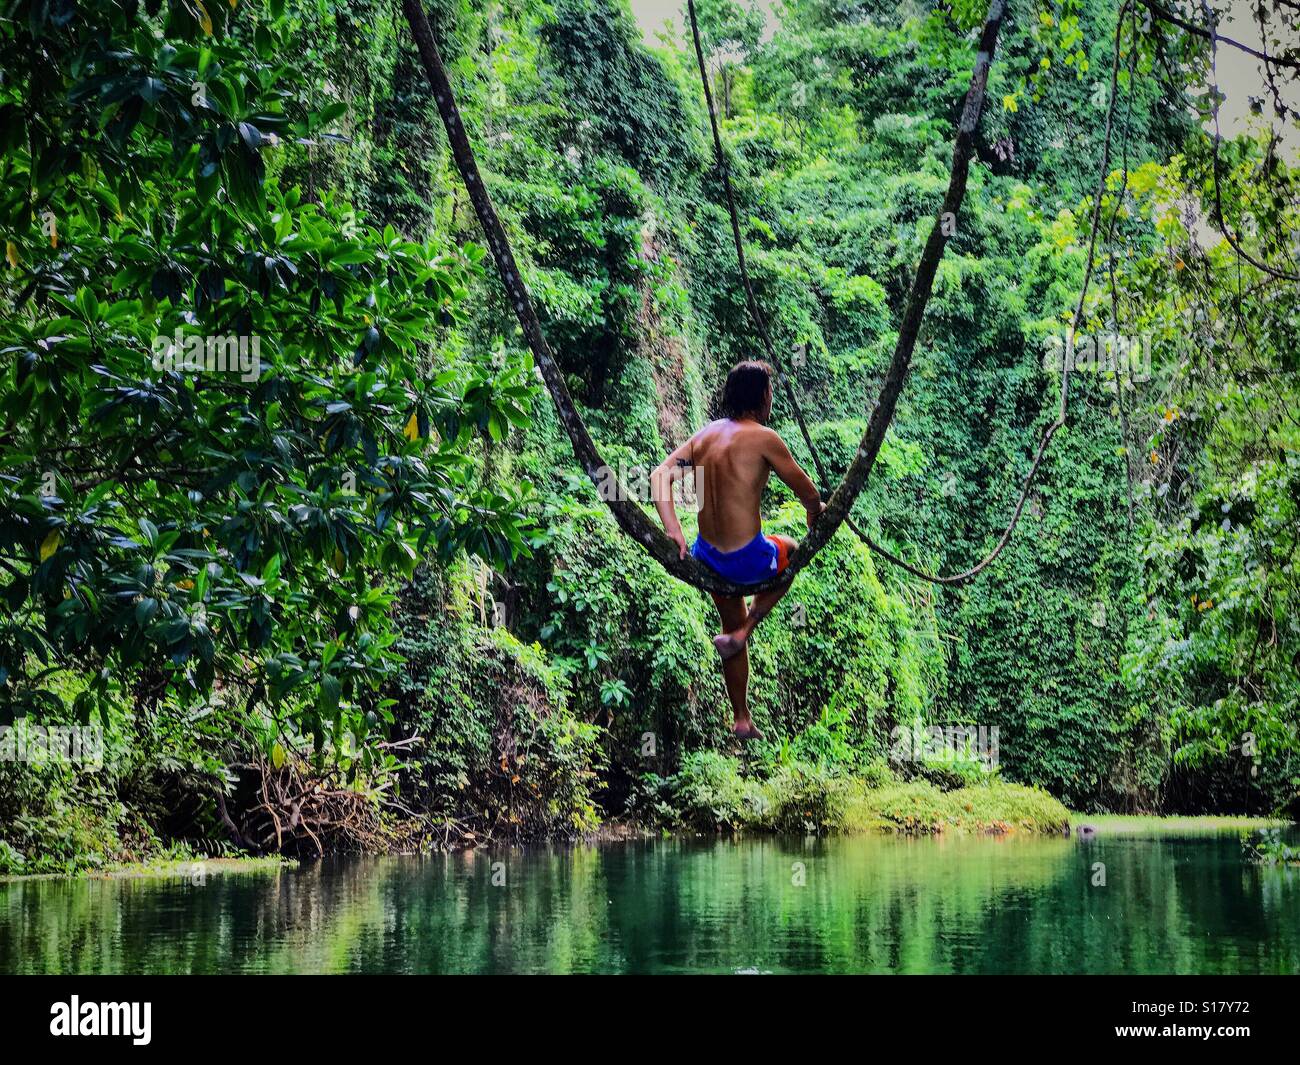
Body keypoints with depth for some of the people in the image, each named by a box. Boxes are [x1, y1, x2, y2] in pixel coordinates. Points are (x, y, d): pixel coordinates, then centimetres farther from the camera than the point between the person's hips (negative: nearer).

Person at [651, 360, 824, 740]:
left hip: (707, 556, 6)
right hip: (746, 560, -6)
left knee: (732, 622, 29)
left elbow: (660, 475, -3)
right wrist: (815, 511, 17)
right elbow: (806, 491, -5)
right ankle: (740, 635, 15)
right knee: (791, 553, 29)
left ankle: (742, 719, 35)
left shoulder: (705, 434, 5)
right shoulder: (763, 438, -14)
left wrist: (673, 529, -9)